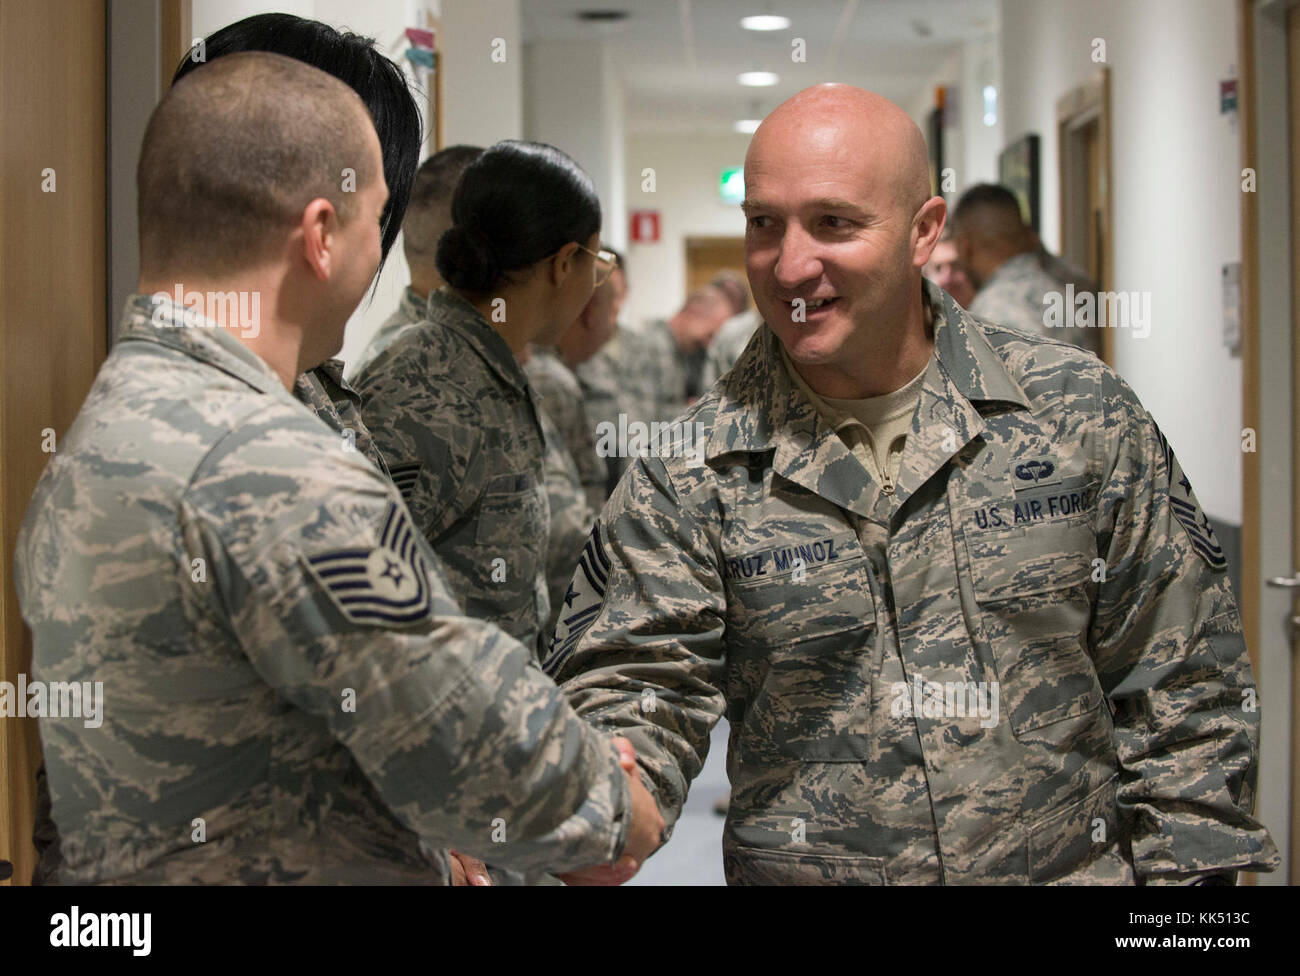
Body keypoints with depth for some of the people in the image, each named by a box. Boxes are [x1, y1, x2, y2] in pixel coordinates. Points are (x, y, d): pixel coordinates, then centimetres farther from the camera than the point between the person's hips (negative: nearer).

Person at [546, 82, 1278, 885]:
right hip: (800, 869, 0)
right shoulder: (689, 472, -1)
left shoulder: (1080, 412, 2)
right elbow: (632, 685, -4)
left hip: (1076, 864, 1)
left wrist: (1181, 872, 1)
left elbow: (1183, 684, 7)